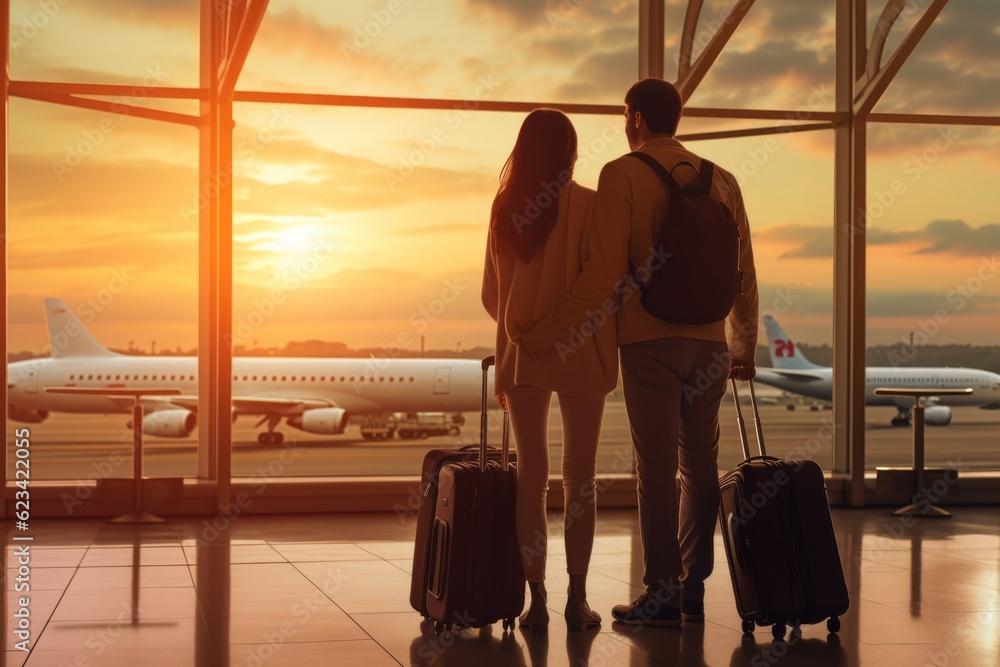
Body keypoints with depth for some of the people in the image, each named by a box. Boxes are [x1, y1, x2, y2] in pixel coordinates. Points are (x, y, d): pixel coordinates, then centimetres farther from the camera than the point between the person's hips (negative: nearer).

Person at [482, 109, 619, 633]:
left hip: (521, 349, 3)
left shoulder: (504, 207, 5)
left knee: (531, 474, 5)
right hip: (579, 351, -3)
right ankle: (577, 598, 6)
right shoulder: (586, 204, -7)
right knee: (579, 475, 5)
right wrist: (610, 347, 1)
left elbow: (490, 293, 11)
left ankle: (536, 599, 1)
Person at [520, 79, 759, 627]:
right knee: (700, 464, 12)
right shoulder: (720, 180, 11)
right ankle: (693, 589, 15)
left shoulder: (622, 175, -4)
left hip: (649, 340, -5)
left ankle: (661, 595, 0)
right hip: (709, 342, 5)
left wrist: (547, 333, -10)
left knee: (657, 468, -2)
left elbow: (605, 274, -13)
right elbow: (743, 272, 13)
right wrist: (745, 345, 24)